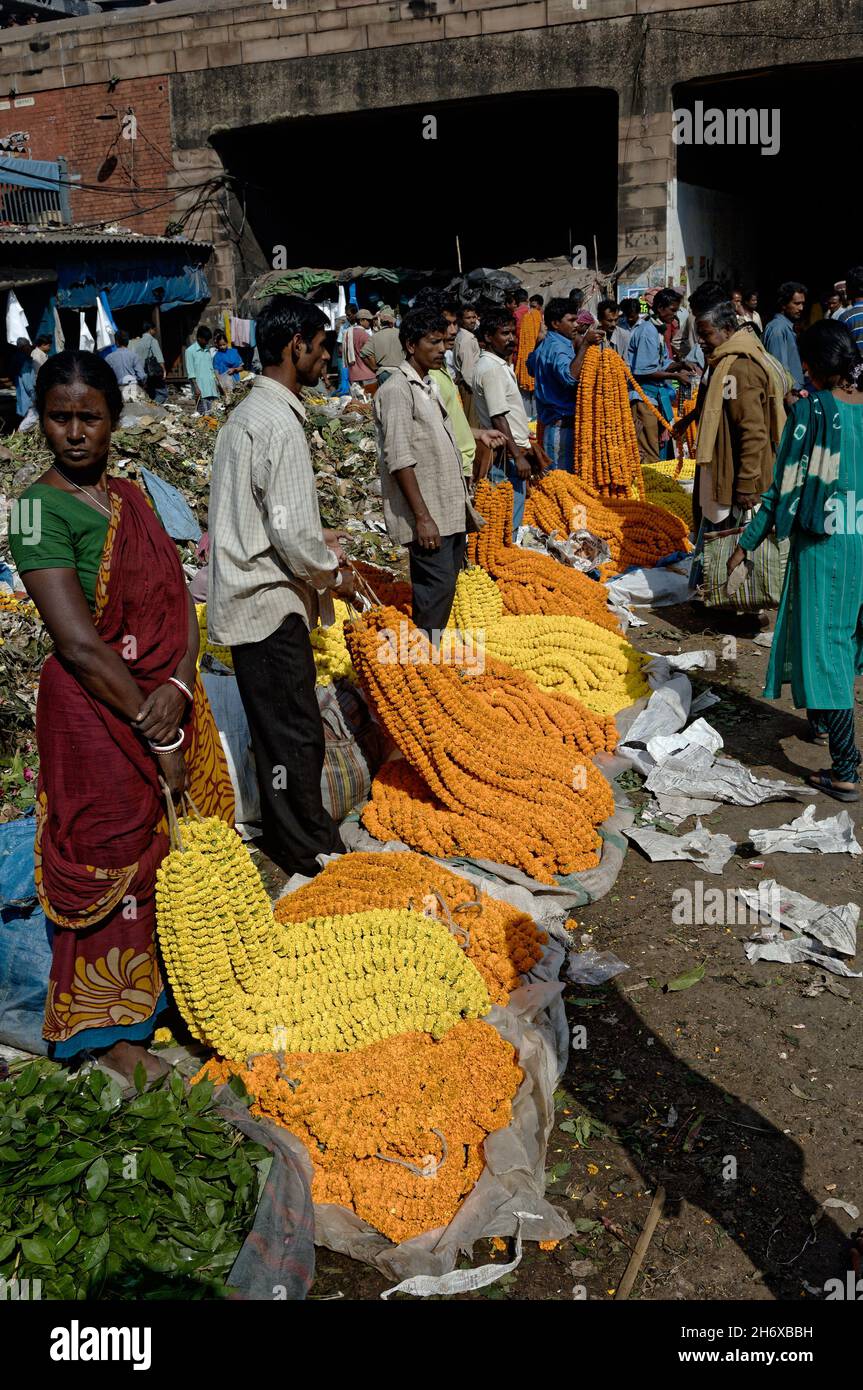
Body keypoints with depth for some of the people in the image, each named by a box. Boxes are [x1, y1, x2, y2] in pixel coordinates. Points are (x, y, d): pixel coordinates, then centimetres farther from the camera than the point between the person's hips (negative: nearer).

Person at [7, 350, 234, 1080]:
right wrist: (154, 732, -16)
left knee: (176, 850, 17)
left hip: (167, 700, 7)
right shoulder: (42, 509, -14)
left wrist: (179, 685, -14)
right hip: (98, 717, -7)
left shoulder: (132, 495, 8)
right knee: (115, 868, 4)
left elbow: (179, 602, 4)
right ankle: (116, 1039, 21)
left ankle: (173, 985, 39)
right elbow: (80, 644, -20)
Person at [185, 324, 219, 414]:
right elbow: (190, 372, -6)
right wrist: (196, 387, -13)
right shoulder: (190, 351, -2)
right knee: (204, 415, -10)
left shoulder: (208, 350, 16)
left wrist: (216, 383, 16)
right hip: (200, 390, -6)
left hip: (211, 388, 6)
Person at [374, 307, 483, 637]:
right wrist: (422, 516, -21)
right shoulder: (396, 390, -12)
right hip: (428, 514, -9)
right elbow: (399, 460, -18)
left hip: (450, 508, 9)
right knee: (438, 586, -12)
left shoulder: (429, 385, 17)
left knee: (445, 584, 11)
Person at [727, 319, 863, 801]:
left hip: (823, 542, -6)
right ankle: (822, 720, 46)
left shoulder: (811, 409, -14)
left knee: (823, 640, -1)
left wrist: (749, 542, -6)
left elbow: (785, 485, -14)